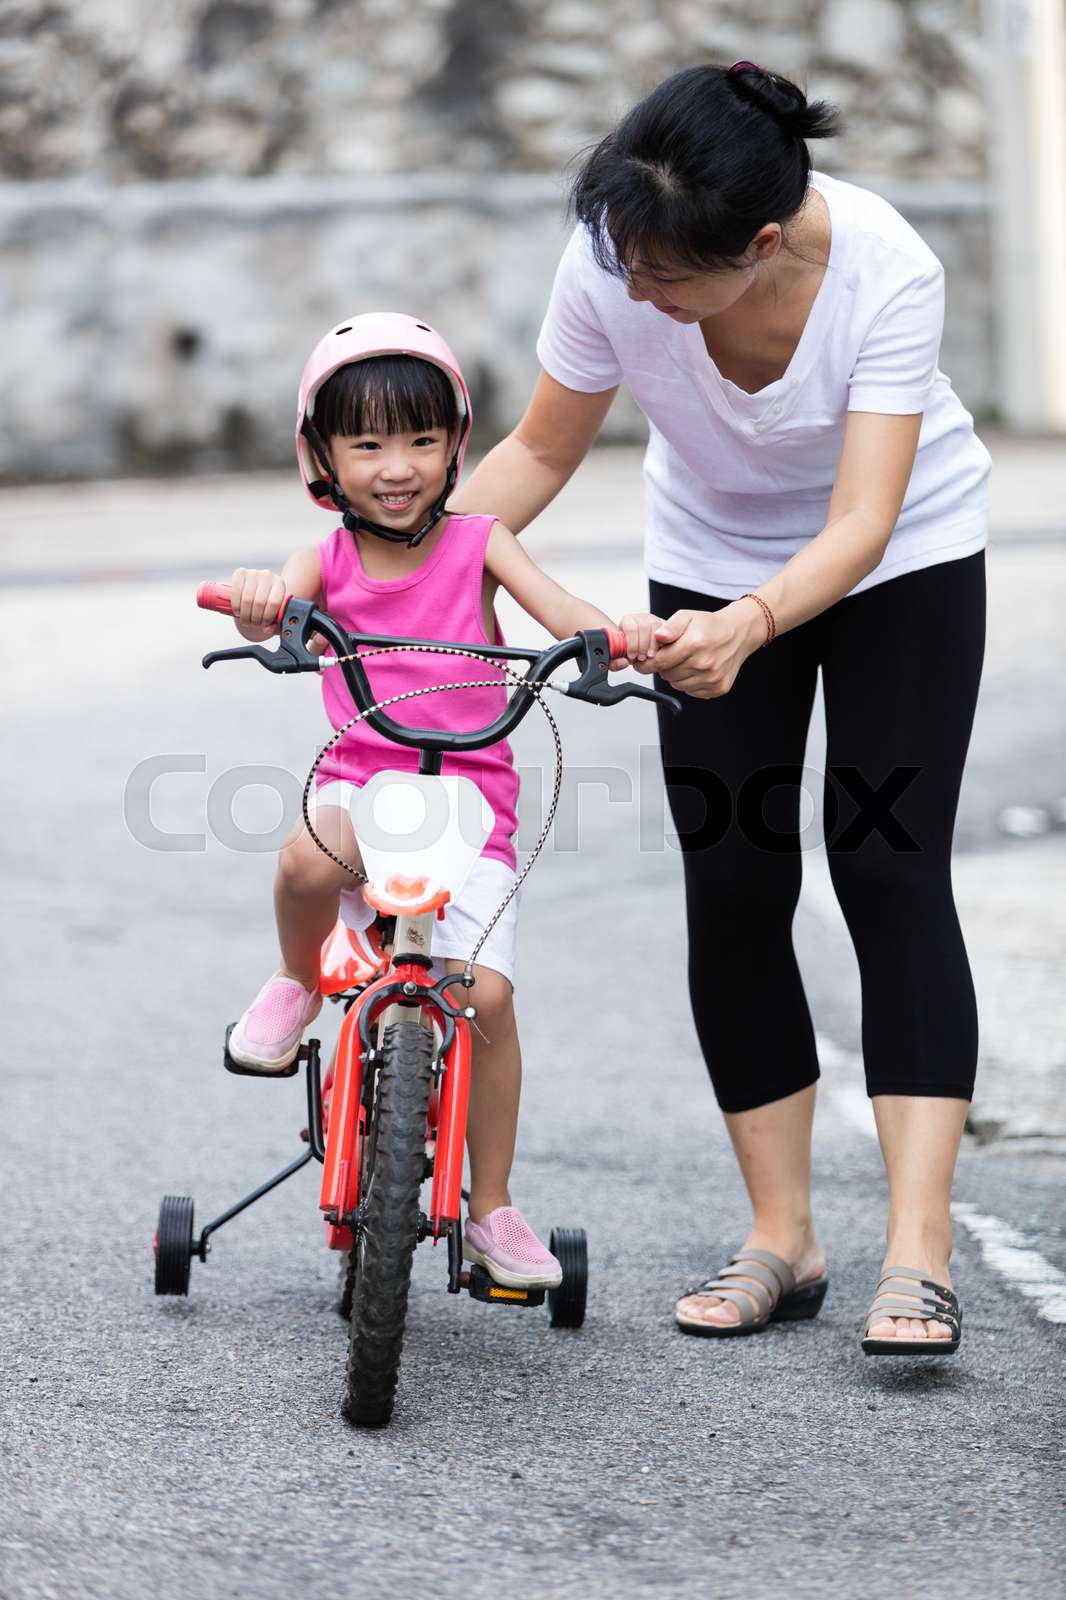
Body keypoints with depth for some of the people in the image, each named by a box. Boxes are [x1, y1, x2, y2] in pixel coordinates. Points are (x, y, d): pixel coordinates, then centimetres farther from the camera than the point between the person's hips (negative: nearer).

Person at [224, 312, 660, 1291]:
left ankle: (492, 1209, 4)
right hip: (362, 785, 0)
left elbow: (557, 607, -13)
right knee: (310, 858, -36)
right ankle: (298, 981, -1)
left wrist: (615, 634, -36)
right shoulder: (330, 559, 3)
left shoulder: (476, 543, 2)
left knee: (485, 992, -15)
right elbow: (271, 614, -18)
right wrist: (257, 601, -43)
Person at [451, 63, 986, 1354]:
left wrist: (753, 623, -57)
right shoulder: (610, 270, -26)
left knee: (889, 870, -13)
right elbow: (541, 452, -10)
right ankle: (781, 1239, 8)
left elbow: (860, 524, -38)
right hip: (714, 559, 3)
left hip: (900, 557, -3)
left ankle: (918, 1257, -16)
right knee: (732, 887, -3)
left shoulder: (886, 272, -35)